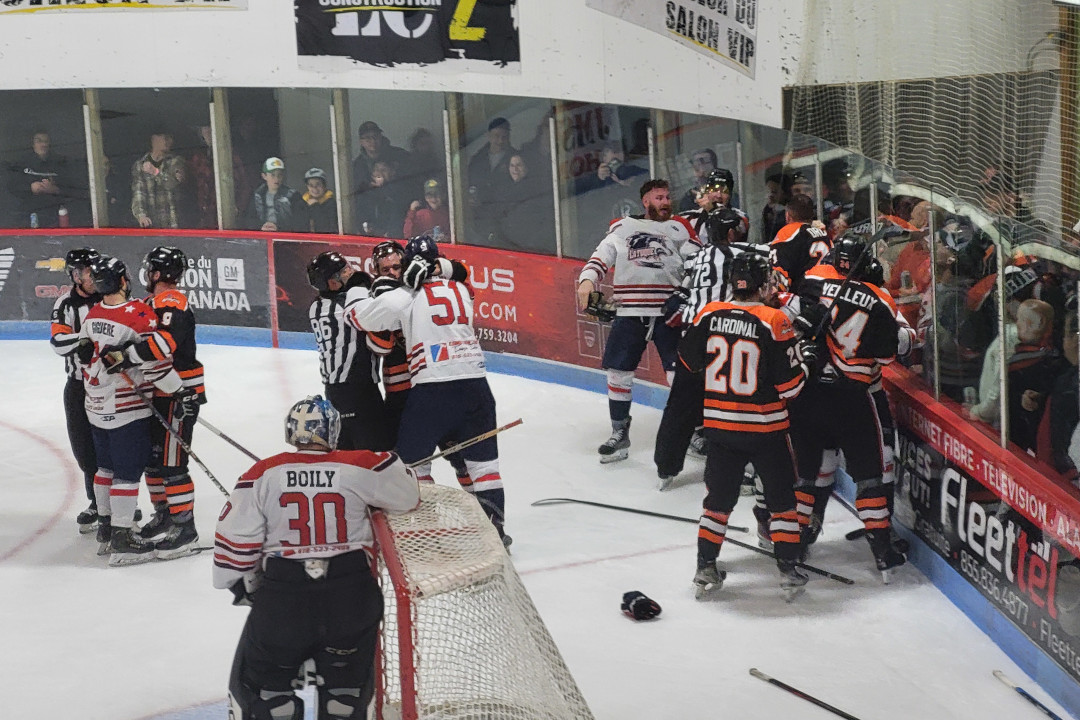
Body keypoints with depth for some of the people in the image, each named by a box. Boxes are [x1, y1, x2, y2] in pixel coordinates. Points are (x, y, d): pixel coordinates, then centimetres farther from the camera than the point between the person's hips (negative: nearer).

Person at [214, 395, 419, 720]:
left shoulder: (263, 474, 0)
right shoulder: (361, 466, -3)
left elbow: (236, 535, 0)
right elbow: (407, 497, 7)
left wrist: (240, 583, 15)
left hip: (281, 594, -1)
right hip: (351, 594, 1)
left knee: (260, 674, 19)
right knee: (348, 678, 21)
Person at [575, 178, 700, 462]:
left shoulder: (680, 228, 9)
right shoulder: (622, 227, 13)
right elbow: (601, 256, 9)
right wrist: (587, 280, -10)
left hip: (668, 311, -1)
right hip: (629, 313, 1)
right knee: (618, 370, 2)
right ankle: (619, 434, 15)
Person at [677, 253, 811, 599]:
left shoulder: (709, 315, -4)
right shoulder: (774, 322, -16)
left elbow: (688, 359, 10)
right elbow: (791, 383, -13)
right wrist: (805, 359, 7)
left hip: (719, 424, 4)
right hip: (765, 427, -3)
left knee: (719, 496, 16)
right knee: (781, 496, 12)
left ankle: (705, 569, 18)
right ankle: (789, 570, 14)